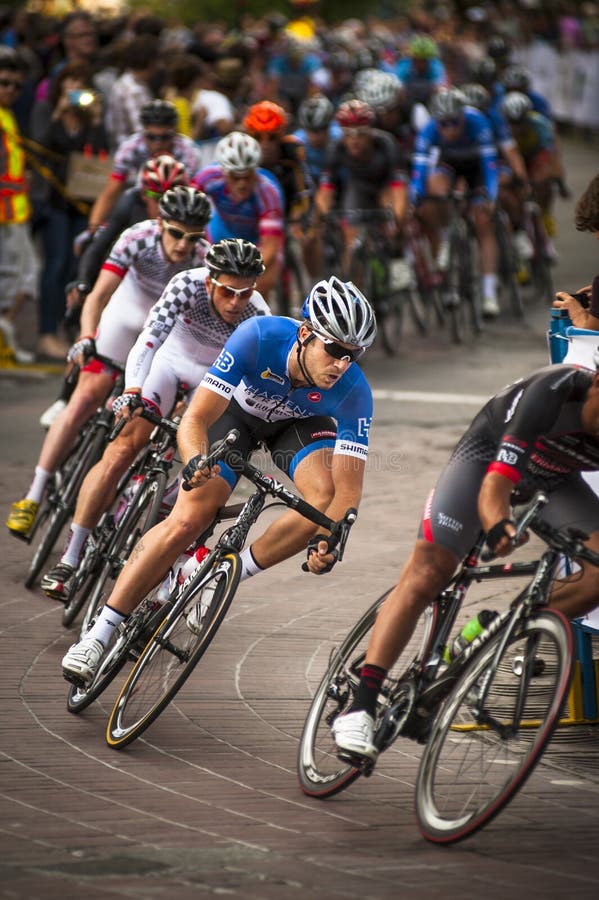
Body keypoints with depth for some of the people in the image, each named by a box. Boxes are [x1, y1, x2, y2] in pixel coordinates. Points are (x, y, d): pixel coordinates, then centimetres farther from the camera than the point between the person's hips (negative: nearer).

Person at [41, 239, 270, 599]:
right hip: (171, 358, -2)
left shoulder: (258, 317, -27)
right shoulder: (188, 285, -32)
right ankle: (70, 559, -18)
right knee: (123, 448, -18)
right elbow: (150, 337, -42)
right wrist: (132, 391, -56)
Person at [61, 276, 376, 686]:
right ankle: (98, 633, -9)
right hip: (238, 410, -1)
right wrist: (197, 462, -58)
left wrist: (327, 542, -52)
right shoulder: (259, 337, -38)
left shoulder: (354, 390, -34)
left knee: (325, 496, -30)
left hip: (301, 423, 1)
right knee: (187, 521, -17)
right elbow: (195, 420, -37)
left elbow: (348, 489, -33)